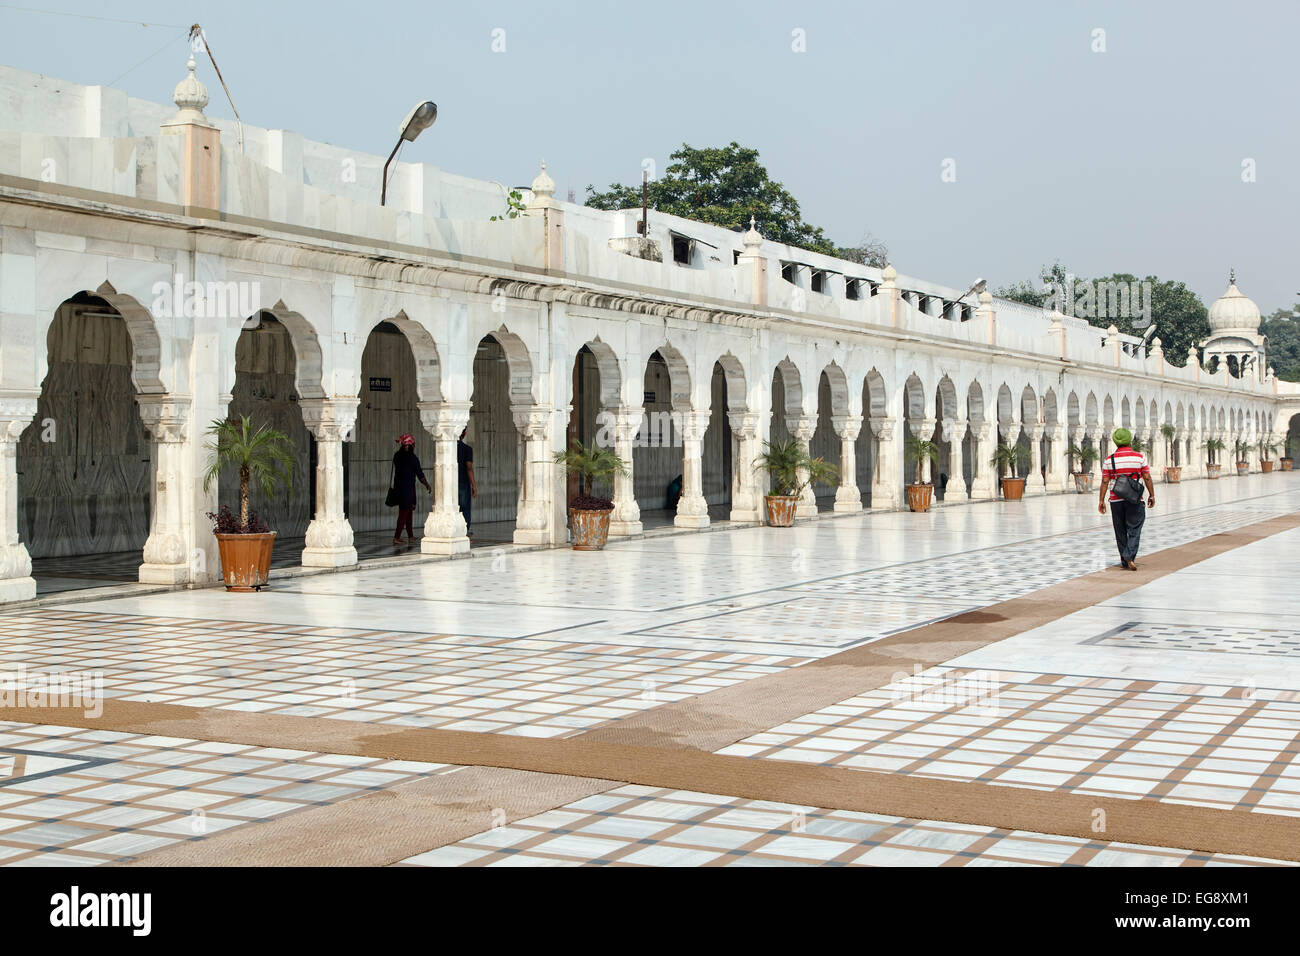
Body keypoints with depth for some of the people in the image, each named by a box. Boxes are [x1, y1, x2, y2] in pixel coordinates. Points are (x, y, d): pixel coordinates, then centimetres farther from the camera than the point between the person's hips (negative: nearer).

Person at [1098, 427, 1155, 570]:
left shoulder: (1109, 460, -1)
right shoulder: (1140, 457, -3)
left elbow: (1105, 482, -2)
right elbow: (1147, 478, -1)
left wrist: (1101, 501, 2)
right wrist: (1152, 496, 9)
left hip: (1116, 500, 2)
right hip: (1134, 499, -2)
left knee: (1120, 532, 11)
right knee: (1134, 530, 2)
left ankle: (1125, 561, 17)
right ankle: (1130, 556, -17)